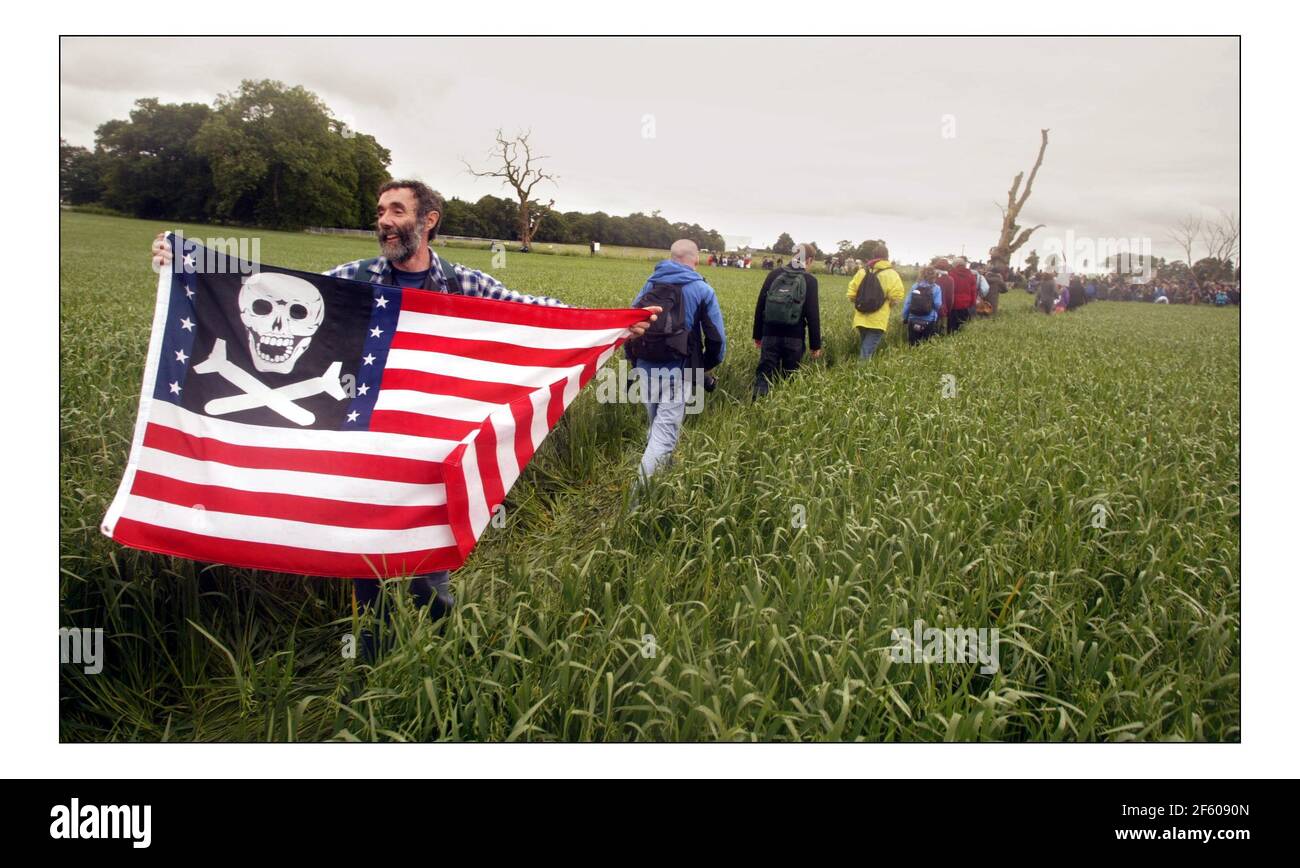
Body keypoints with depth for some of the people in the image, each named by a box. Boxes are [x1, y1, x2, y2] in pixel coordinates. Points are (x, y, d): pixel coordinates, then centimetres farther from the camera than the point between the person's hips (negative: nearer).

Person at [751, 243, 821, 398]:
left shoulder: (774, 275, 6)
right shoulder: (809, 280, -2)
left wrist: (757, 335, 16)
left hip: (770, 334, 2)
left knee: (763, 375, 1)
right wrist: (815, 345, 1)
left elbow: (760, 306, 8)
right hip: (794, 337, -2)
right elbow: (813, 315, -5)